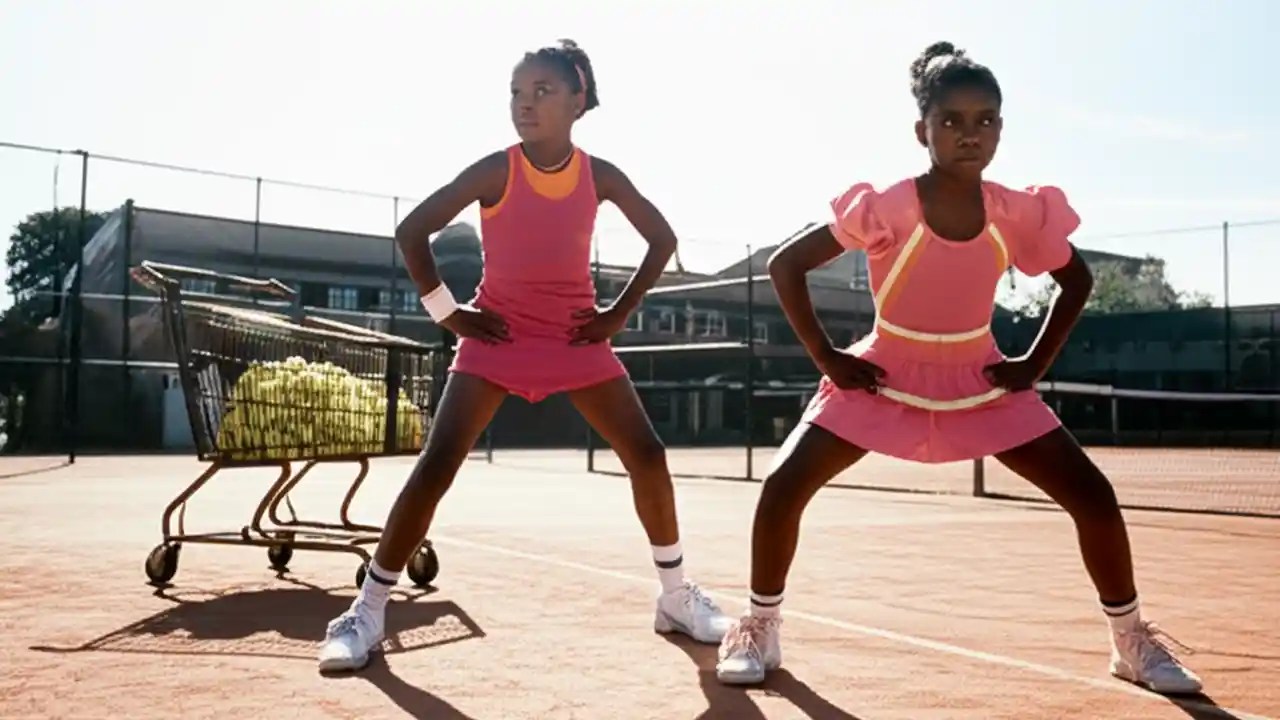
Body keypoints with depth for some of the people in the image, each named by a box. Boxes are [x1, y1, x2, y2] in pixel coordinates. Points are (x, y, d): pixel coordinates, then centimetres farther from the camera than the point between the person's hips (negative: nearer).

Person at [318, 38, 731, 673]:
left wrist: (620, 312, 2)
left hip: (577, 338, 3)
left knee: (648, 456, -4)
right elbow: (411, 230, -7)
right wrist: (447, 312, -10)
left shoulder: (600, 176, -3)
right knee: (436, 465, -13)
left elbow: (662, 239, 9)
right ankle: (367, 610, -1)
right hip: (498, 336, -2)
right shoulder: (495, 171, -11)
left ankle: (676, 597, 15)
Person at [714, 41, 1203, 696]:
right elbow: (784, 265, -13)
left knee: (1093, 495, -5)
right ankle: (759, 627, 7)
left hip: (982, 383, 3)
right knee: (783, 486, -16)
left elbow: (1077, 281, 7)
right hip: (883, 378, -2)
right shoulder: (884, 208, -21)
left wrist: (1035, 364, -2)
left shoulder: (1019, 214, -12)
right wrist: (827, 357, -14)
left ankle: (1132, 639, 19)